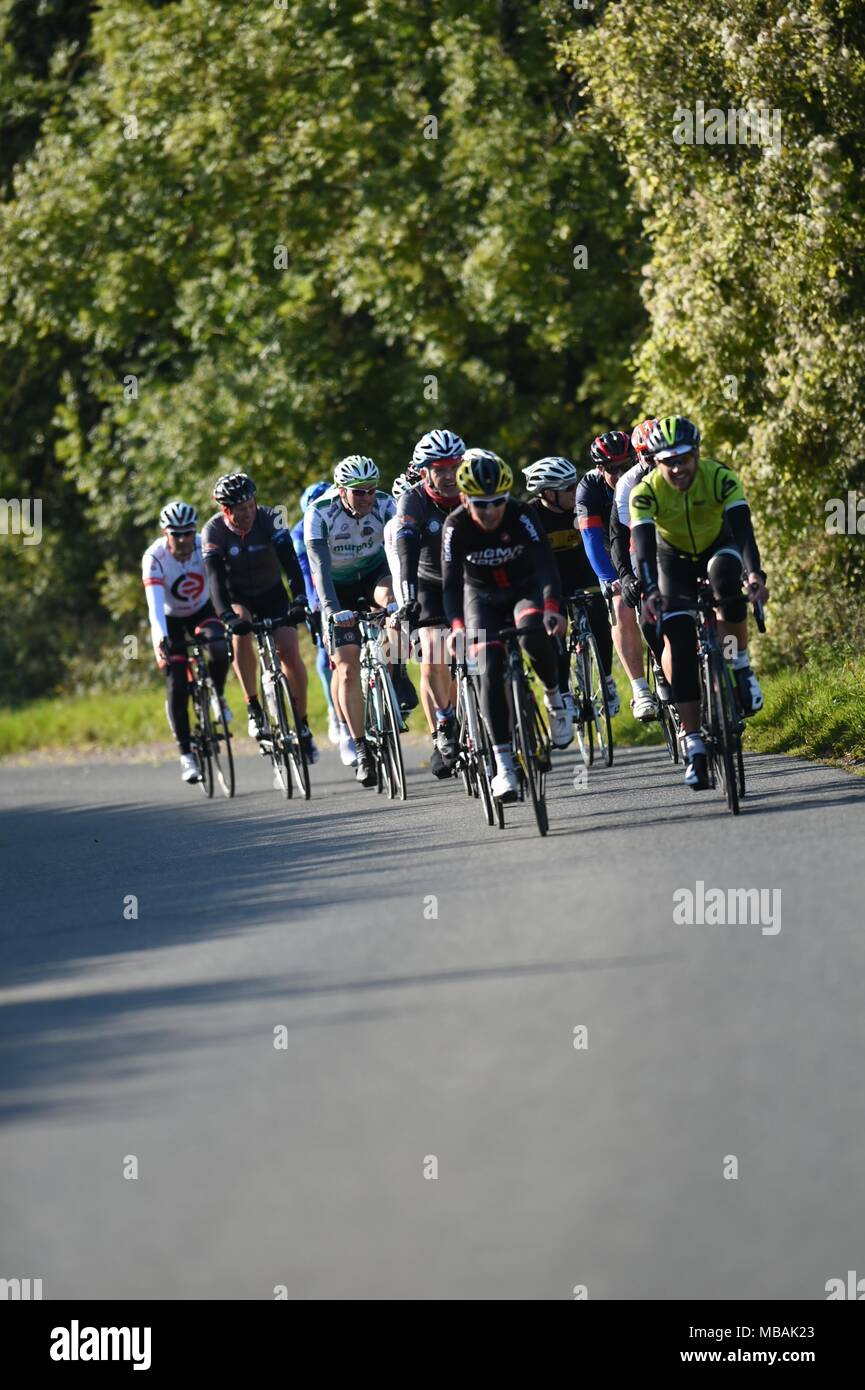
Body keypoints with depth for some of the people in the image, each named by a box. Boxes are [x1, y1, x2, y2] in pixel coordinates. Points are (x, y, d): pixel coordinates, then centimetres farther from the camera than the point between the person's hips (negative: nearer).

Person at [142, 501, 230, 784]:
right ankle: (186, 755, -2)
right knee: (177, 687, -12)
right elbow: (154, 602, -39)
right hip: (169, 620, -1)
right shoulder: (154, 557, -29)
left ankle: (217, 697, 1)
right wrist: (160, 637, -54)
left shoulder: (206, 546, -24)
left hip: (201, 611, 1)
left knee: (220, 650, -30)